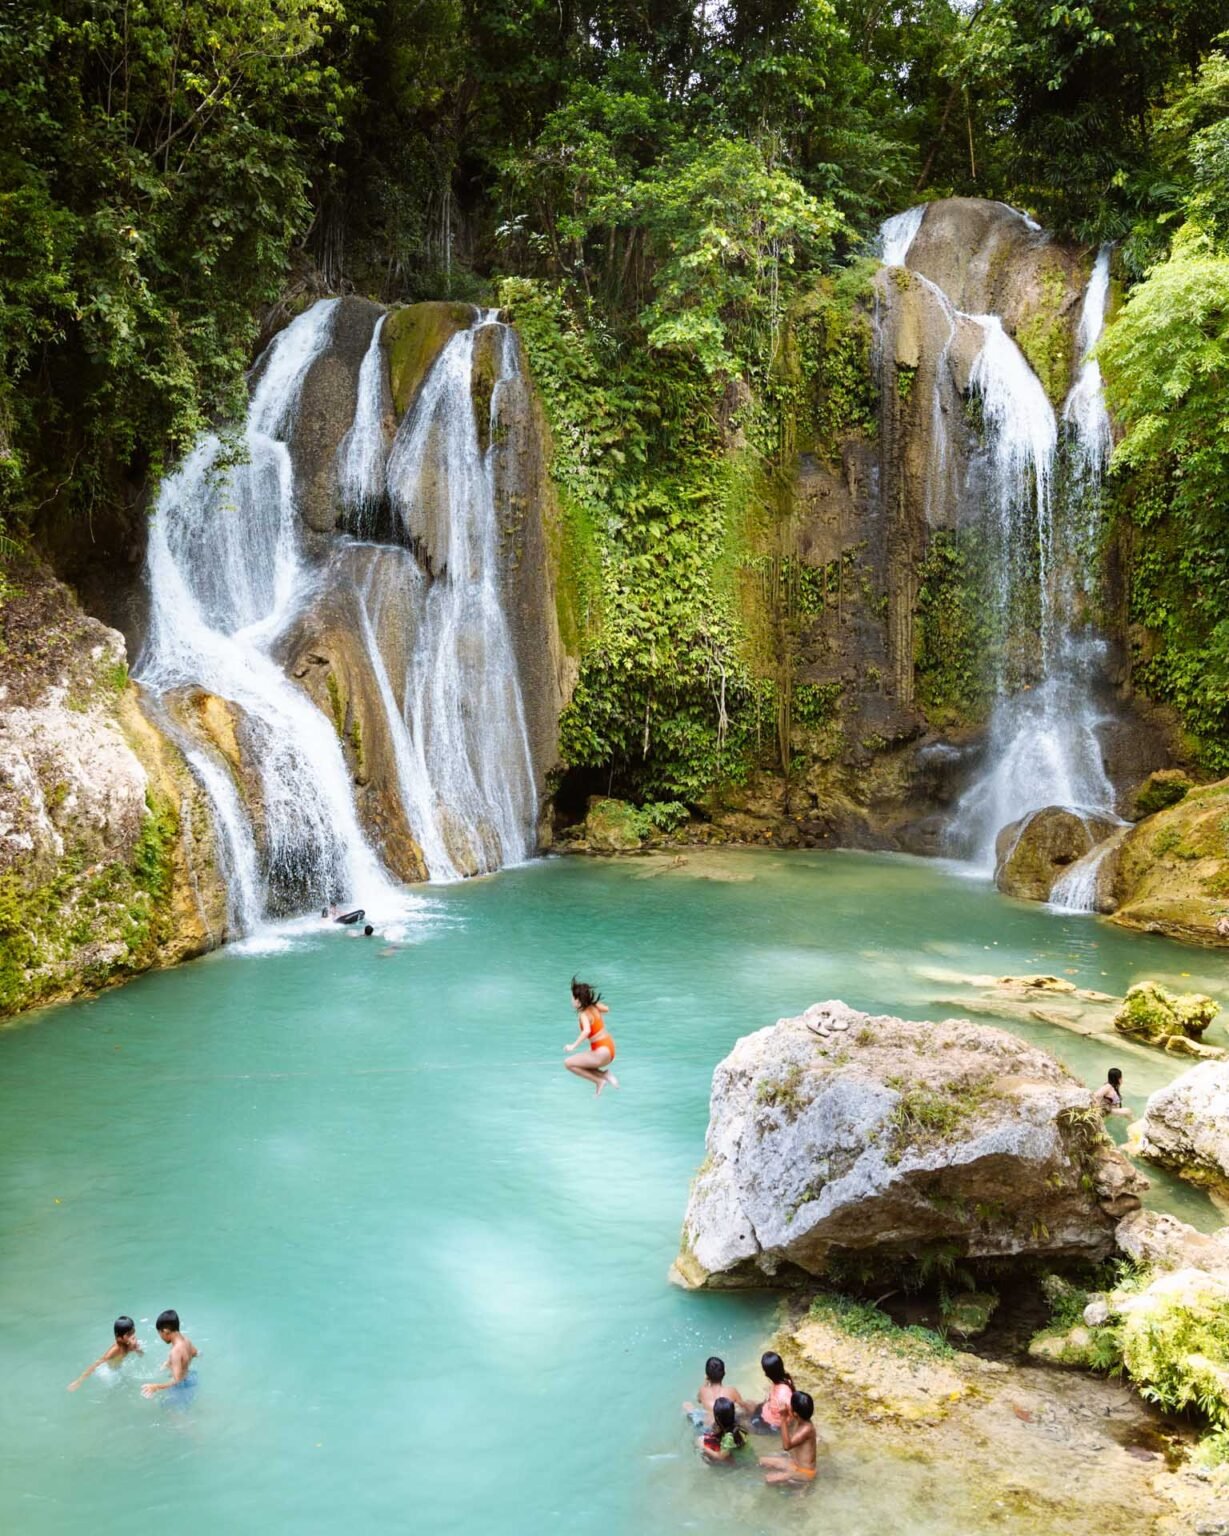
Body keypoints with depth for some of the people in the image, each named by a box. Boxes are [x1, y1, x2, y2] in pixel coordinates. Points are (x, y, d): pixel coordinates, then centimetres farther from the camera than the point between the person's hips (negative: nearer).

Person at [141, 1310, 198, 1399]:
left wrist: (156, 1387, -43)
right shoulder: (185, 1339, -7)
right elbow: (195, 1353, 14)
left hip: (181, 1386, -8)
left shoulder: (176, 1351, -32)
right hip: (188, 1378, 8)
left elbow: (177, 1380, -36)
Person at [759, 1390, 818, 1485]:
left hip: (804, 1471, -9)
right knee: (763, 1461, 10)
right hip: (794, 1461, 9)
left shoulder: (807, 1429, -32)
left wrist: (784, 1420, -39)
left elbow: (786, 1446, -38)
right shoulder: (797, 1420, -6)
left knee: (768, 1478, -16)